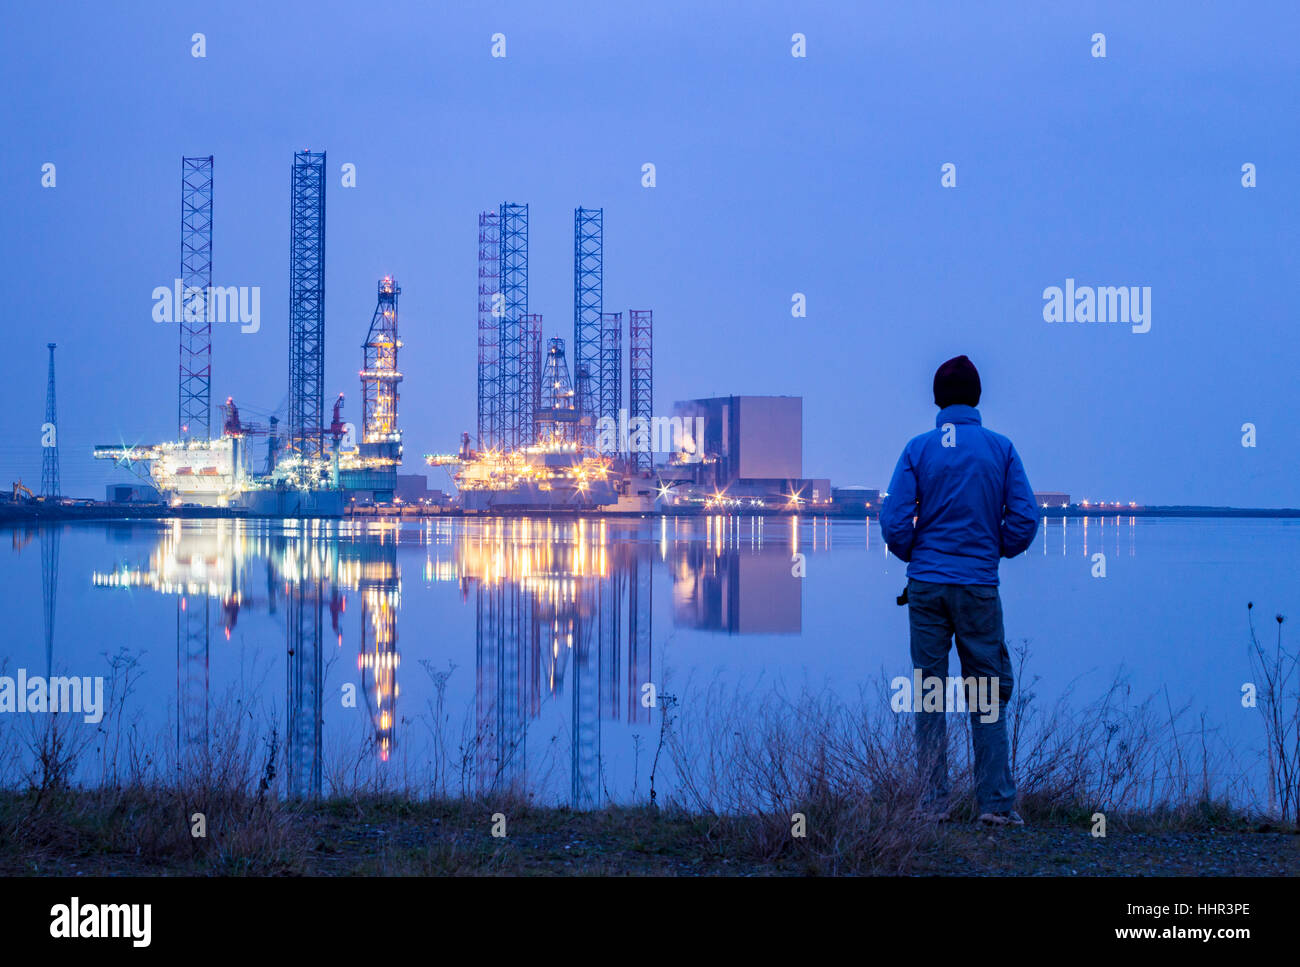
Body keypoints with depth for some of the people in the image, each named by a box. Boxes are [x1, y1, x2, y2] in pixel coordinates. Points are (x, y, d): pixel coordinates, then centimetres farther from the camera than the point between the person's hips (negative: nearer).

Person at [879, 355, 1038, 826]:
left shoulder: (918, 449, -1)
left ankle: (934, 802, 6)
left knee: (929, 697, 6)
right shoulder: (1000, 448, 1)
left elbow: (894, 521, -6)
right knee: (988, 697, 6)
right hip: (979, 587, 0)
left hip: (926, 587, 0)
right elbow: (1025, 520, -2)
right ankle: (996, 802, 2)